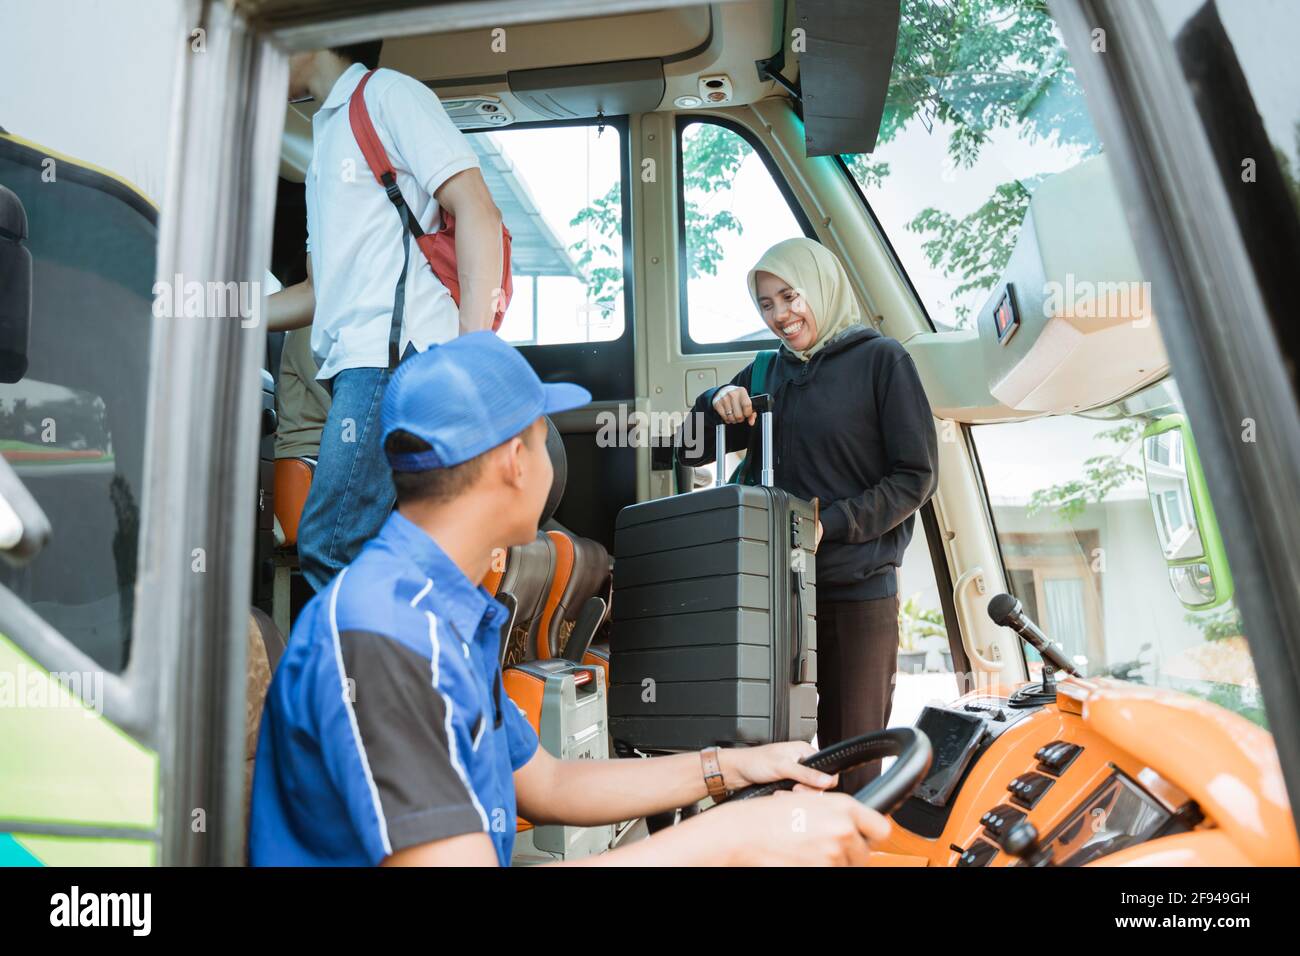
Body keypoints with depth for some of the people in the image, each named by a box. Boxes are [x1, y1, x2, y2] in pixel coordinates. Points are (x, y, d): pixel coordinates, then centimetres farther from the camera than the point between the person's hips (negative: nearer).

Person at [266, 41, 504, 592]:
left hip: (399, 356, -9)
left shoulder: (387, 93, 6)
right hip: (357, 365, 9)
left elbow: (477, 212, -8)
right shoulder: (328, 137, 32)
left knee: (329, 549, -16)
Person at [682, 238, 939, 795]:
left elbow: (916, 475, -5)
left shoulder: (880, 360, -1)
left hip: (859, 591, -4)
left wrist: (829, 525, -16)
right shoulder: (766, 373, 13)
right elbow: (693, 454, 16)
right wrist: (716, 404, -4)